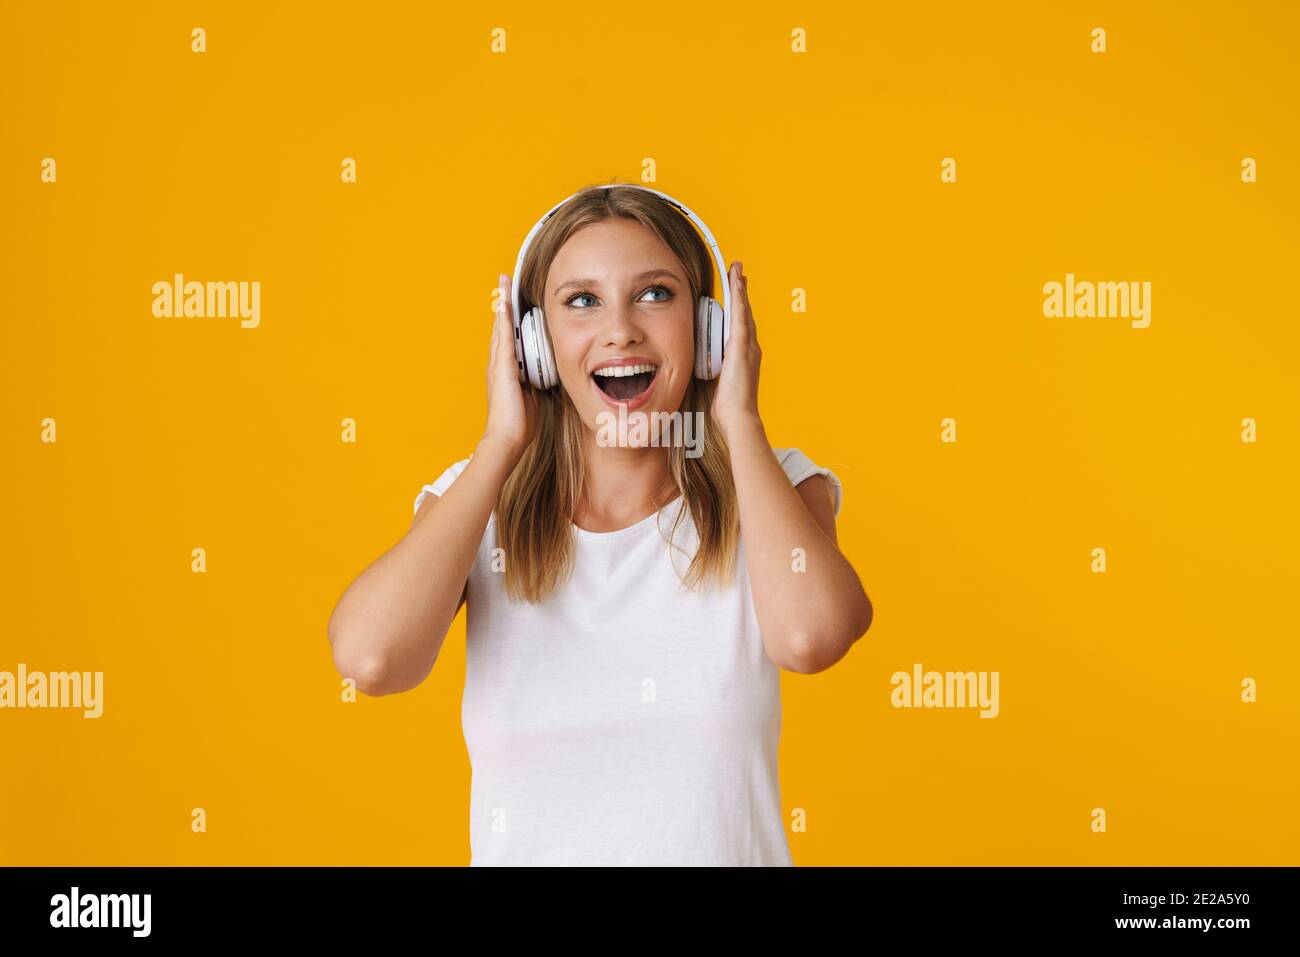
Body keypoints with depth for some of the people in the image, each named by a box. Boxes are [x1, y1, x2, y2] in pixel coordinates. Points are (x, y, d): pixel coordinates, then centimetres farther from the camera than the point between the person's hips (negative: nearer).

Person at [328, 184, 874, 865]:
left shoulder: (769, 492, -2)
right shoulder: (480, 507, 0)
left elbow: (810, 634, -23)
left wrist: (738, 418, -11)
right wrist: (502, 440, -10)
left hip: (729, 848, -1)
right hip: (520, 850, 1)